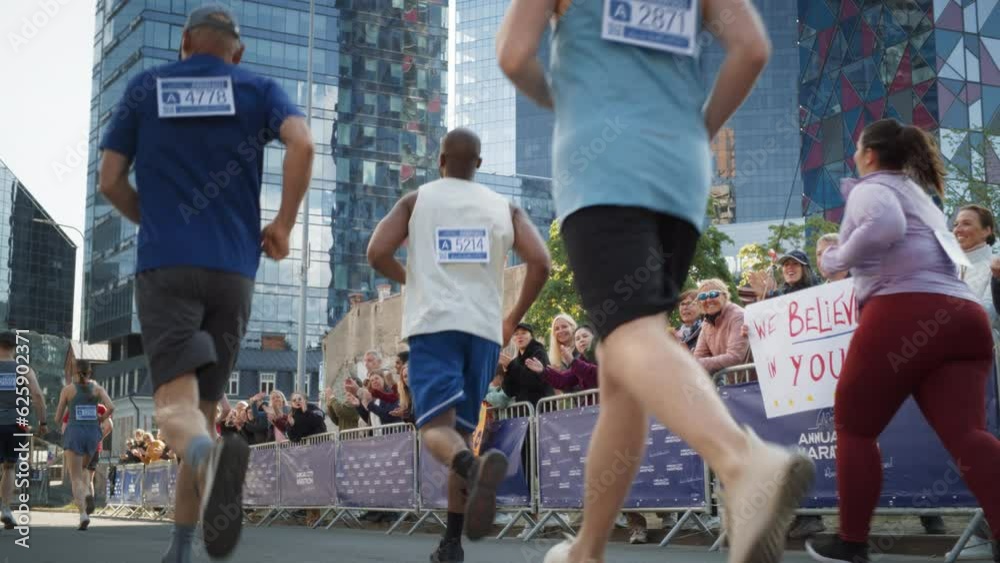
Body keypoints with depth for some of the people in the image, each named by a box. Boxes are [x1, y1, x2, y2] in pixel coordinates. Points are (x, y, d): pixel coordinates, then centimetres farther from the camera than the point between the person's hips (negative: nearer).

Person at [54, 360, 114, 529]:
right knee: (82, 469, 28)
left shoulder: (67, 389, 3)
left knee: (75, 476, -2)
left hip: (74, 433, -3)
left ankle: (83, 514, -22)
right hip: (93, 433, 3)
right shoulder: (97, 388, 6)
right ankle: (88, 494, -2)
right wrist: (101, 420, 10)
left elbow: (58, 417, 4)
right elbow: (111, 408, -8)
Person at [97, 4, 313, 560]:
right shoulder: (259, 89, 11)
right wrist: (284, 224, 0)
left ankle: (209, 453, -48)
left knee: (176, 403, -12)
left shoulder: (145, 87, 13)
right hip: (233, 268, 2)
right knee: (205, 404, 13)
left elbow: (110, 180, 10)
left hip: (164, 265, -1)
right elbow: (303, 143, -10)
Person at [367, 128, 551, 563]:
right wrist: (513, 318, 15)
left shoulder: (416, 200, 10)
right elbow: (540, 264, 1)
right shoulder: (504, 207, 14)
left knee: (437, 428, -10)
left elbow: (376, 254, -1)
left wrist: (405, 278, 22)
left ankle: (476, 466, -46)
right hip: (484, 327, 3)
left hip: (434, 323, -3)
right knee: (461, 429, 14)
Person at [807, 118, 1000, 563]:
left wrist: (834, 260, -2)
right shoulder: (918, 195, 34)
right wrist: (850, 258, 39)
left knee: (854, 428, 9)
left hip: (905, 312, -7)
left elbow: (885, 226, -15)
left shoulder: (872, 187, 7)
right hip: (964, 317, 7)